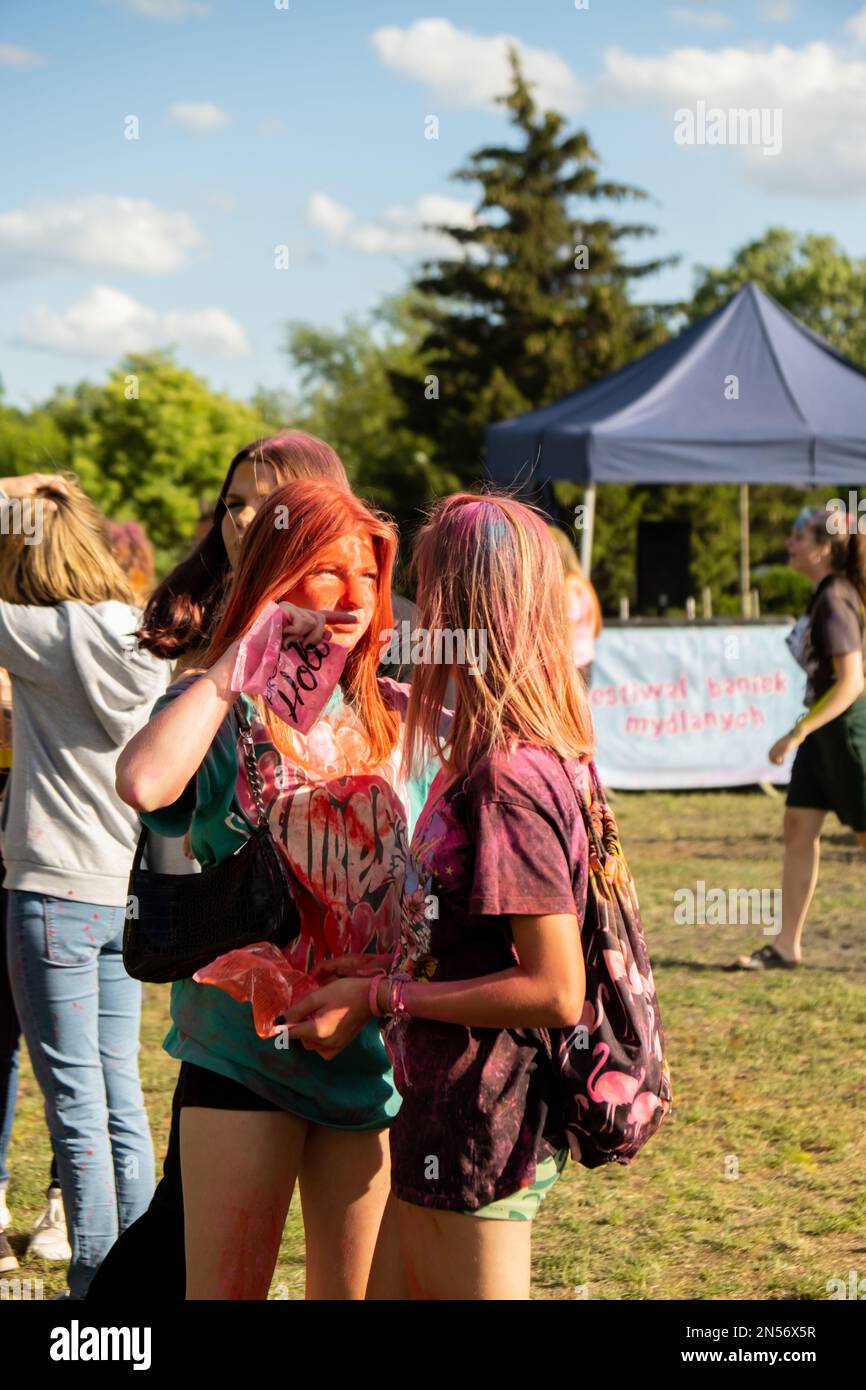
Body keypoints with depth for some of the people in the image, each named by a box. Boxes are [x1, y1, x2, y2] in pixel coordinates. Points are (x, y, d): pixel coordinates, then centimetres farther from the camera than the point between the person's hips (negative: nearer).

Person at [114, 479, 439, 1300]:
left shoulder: (403, 719, 6)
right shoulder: (218, 713, -3)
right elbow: (142, 784, -26)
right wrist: (238, 662, -17)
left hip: (373, 1054, 3)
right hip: (242, 1047, -3)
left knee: (352, 1290, 11)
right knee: (225, 1288, 2)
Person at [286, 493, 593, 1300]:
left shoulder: (507, 778, -22)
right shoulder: (483, 758, 7)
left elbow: (556, 991, -24)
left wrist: (383, 999, -18)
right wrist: (382, 974, 10)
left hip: (480, 1131, -9)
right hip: (444, 1116, 9)